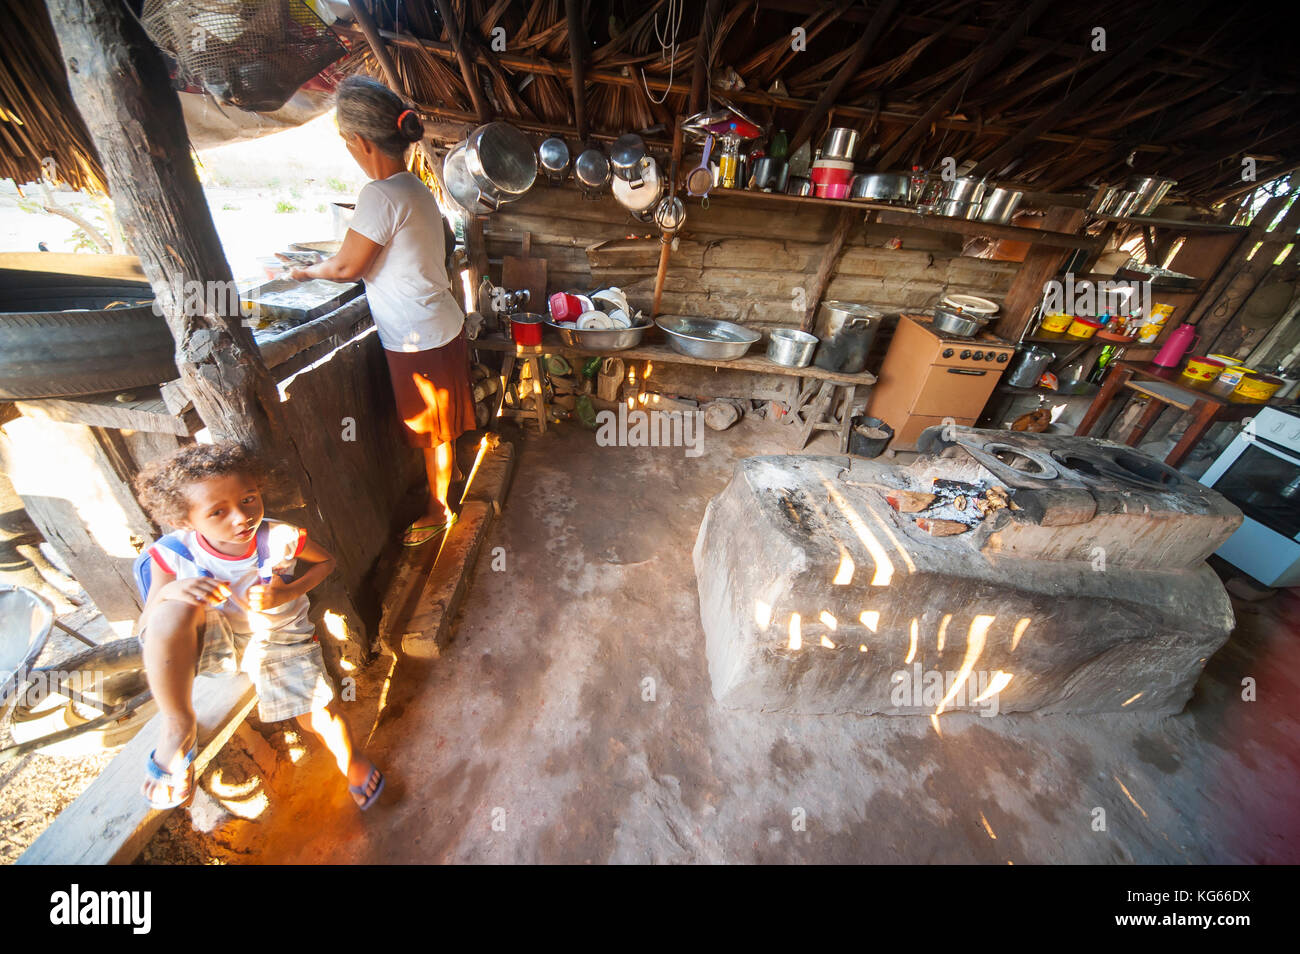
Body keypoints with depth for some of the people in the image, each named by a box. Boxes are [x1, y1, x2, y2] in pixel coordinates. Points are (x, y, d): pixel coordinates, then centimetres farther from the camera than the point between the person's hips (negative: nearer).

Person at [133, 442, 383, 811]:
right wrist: (168, 593, -34)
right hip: (214, 637, 1)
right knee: (176, 607, -33)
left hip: (280, 638, 0)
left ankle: (353, 766, 26)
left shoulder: (283, 538, -22)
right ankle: (178, 727, -18)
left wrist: (289, 593, -19)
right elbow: (146, 631, -12)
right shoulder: (172, 555, -18)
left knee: (317, 716, -9)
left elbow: (326, 561, -1)